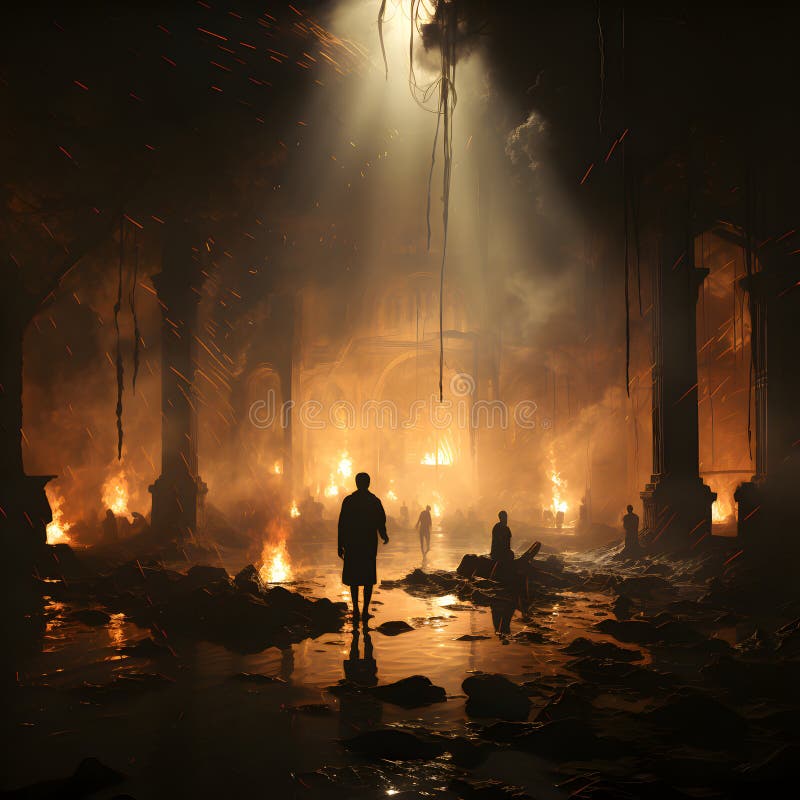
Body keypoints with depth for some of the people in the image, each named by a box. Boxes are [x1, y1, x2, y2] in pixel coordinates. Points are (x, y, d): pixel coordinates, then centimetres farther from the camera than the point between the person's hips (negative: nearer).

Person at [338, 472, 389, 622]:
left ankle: (356, 610, 6)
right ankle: (365, 611, 3)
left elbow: (342, 524, -4)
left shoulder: (348, 500, -3)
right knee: (368, 578, 6)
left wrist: (341, 546, 1)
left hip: (352, 545, 0)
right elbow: (381, 522, 2)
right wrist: (384, 536, 21)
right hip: (370, 544, 0)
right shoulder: (375, 501, -1)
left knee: (353, 577, 10)